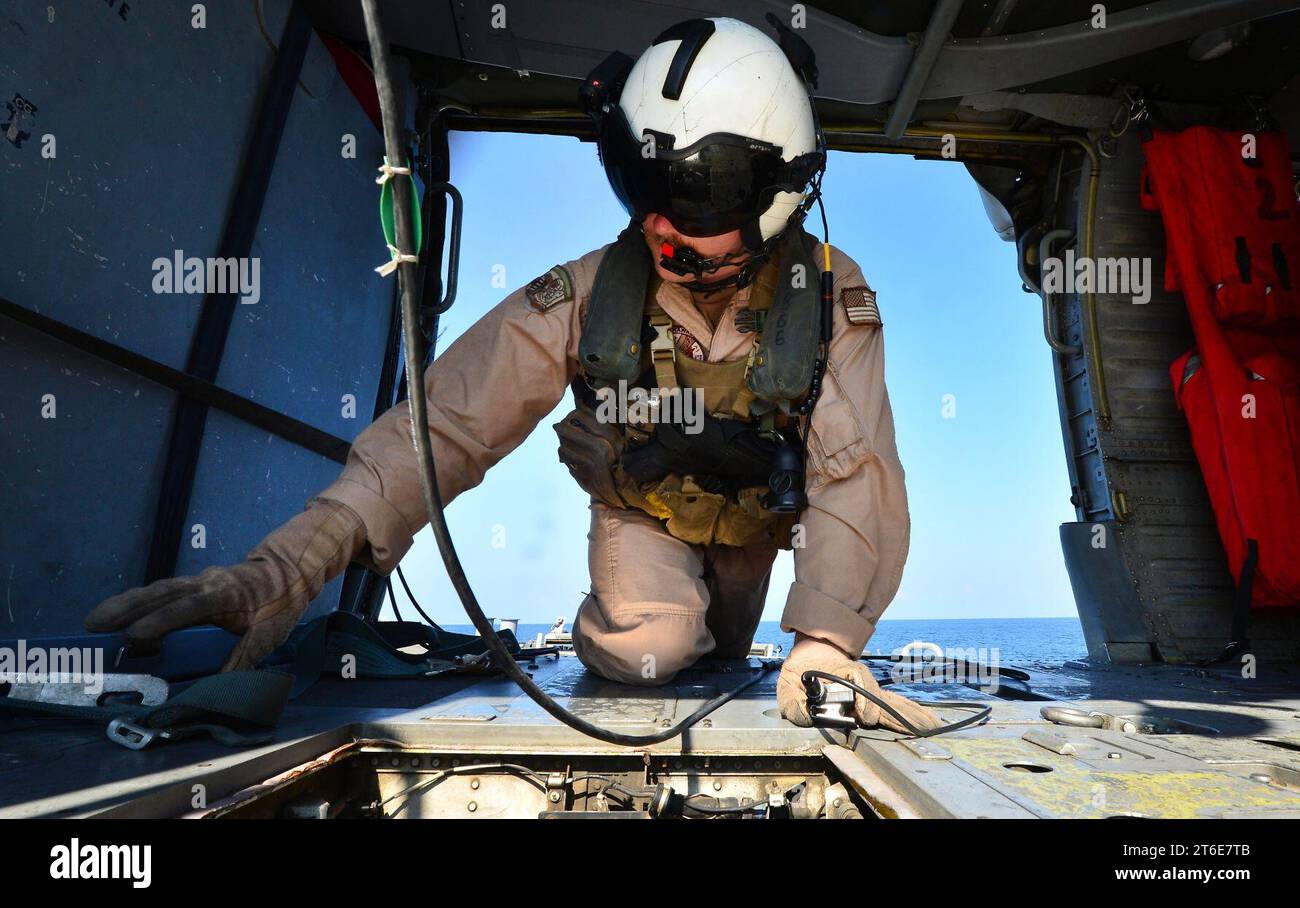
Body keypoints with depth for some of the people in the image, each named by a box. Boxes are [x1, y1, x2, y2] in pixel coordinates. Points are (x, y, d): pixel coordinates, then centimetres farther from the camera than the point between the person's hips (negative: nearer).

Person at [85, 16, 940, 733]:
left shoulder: (833, 299, -30)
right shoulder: (586, 295, -31)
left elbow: (854, 473, -36)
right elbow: (447, 424, -37)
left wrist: (825, 636, -50)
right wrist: (290, 566, -49)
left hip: (754, 515, 2)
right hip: (640, 505, -1)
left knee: (718, 654, 23)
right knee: (648, 647, -23)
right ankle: (605, 624, 14)